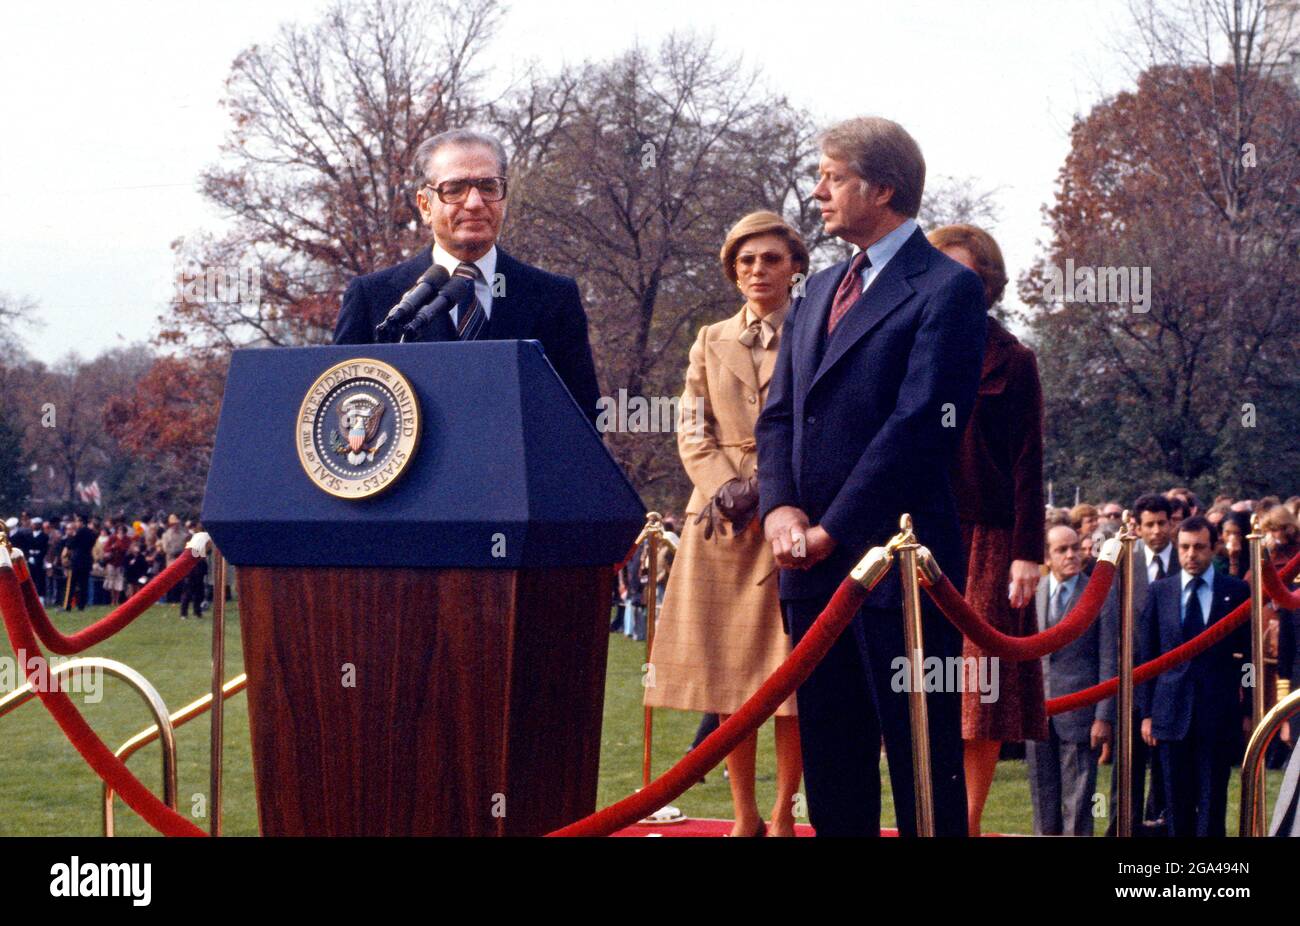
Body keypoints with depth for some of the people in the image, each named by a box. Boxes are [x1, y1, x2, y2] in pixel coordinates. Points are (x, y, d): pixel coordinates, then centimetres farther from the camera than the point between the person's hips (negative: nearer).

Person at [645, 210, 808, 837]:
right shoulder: (711, 342, 17)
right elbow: (692, 432, 10)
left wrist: (768, 491, -13)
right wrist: (727, 488, -8)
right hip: (722, 520, 3)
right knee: (728, 671, 0)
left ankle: (784, 815, 1)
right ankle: (745, 818, 6)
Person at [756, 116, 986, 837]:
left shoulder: (947, 289, -7)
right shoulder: (819, 291, 18)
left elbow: (918, 425, -15)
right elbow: (778, 414, 16)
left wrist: (832, 529, -14)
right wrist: (780, 507, -3)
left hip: (896, 560, -7)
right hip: (815, 563, 8)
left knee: (922, 762, -2)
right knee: (829, 760, 10)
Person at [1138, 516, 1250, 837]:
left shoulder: (1237, 591, 2)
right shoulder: (1160, 591, 7)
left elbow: (1250, 652, 5)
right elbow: (1147, 655, 8)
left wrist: (1249, 709, 1)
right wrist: (1146, 712, 4)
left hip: (1219, 712, -2)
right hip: (1172, 712, 2)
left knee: (1213, 801, 0)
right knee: (1177, 801, 6)